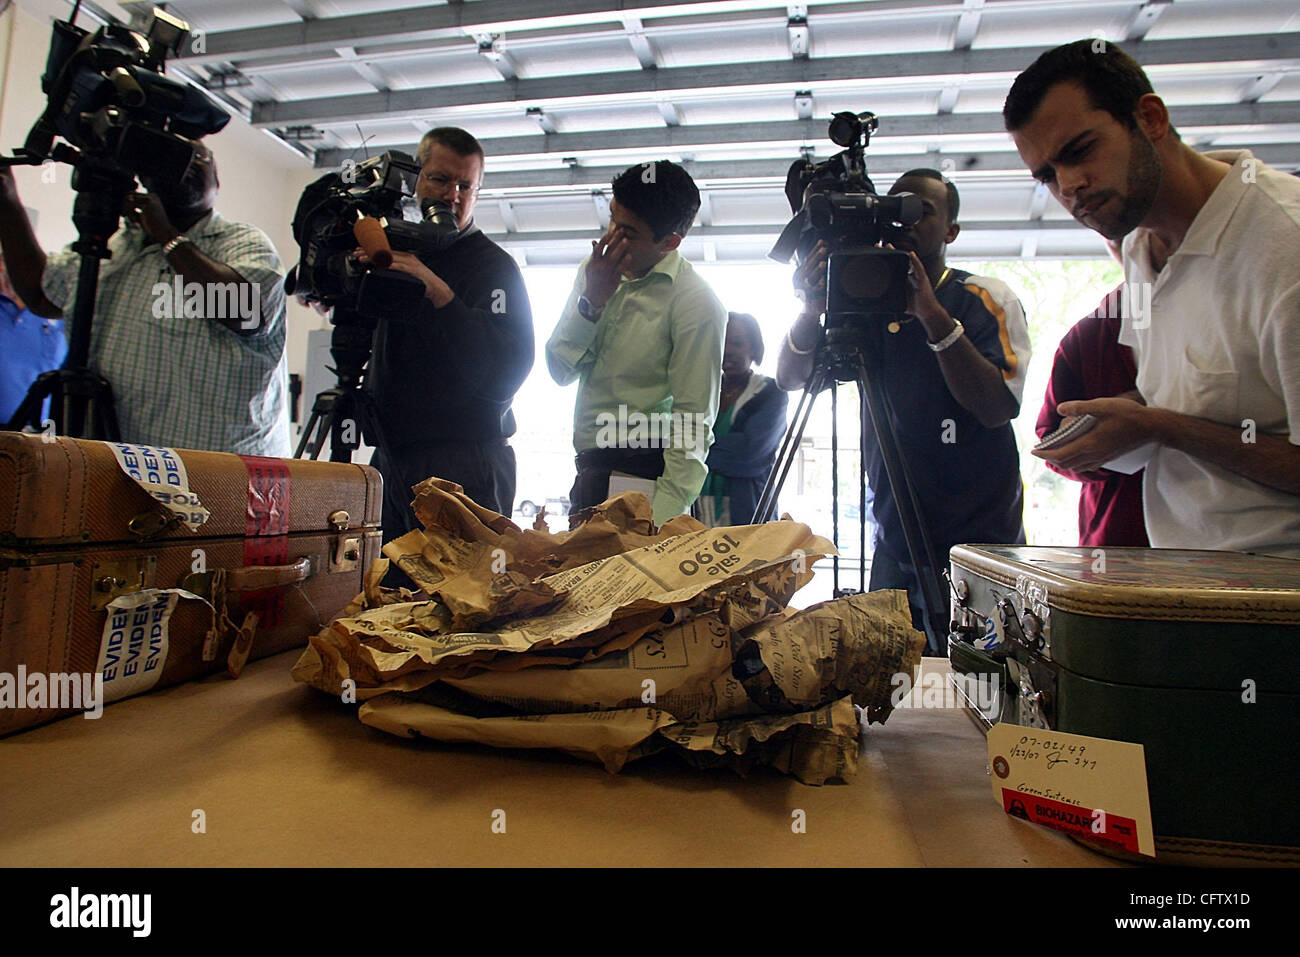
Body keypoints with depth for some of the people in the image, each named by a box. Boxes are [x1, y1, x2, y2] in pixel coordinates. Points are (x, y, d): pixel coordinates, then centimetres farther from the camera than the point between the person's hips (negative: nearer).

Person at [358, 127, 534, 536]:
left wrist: (442, 296, -27)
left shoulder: (494, 265, -7)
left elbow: (507, 372, -20)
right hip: (391, 459, 6)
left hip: (464, 465, -6)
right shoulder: (397, 247, 13)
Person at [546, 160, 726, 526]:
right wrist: (592, 301, -7)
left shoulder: (696, 303, -11)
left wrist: (663, 522, -20)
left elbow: (693, 422, -13)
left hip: (641, 475, -6)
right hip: (588, 469, 6)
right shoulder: (595, 269, 10)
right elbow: (559, 371, 8)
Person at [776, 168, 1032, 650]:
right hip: (894, 543, 4)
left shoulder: (987, 300, -3)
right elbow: (790, 378, 0)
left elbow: (999, 407, -17)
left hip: (979, 542, -3)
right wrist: (811, 310, -19)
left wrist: (935, 318, -26)